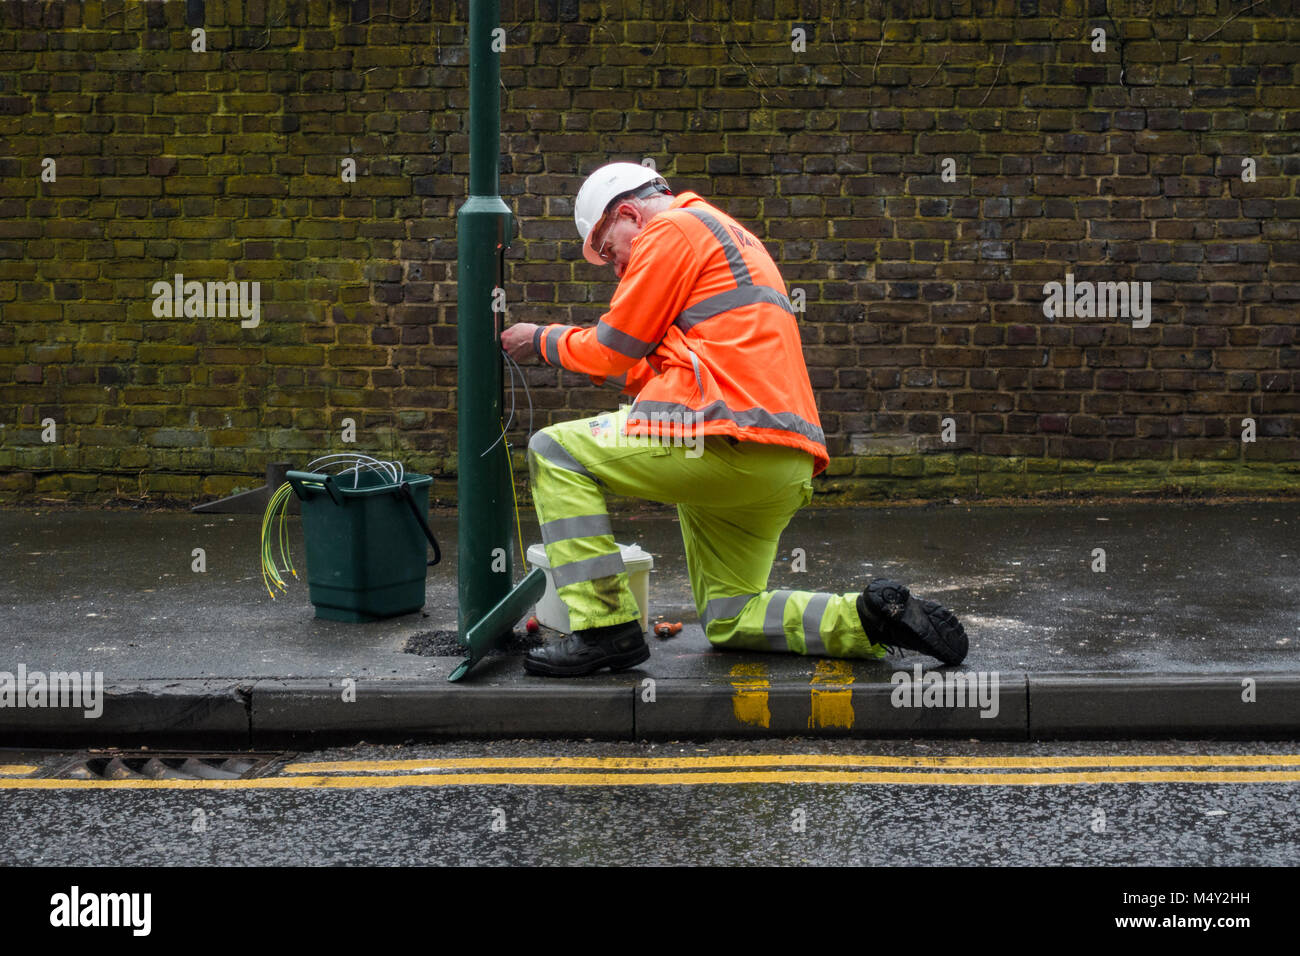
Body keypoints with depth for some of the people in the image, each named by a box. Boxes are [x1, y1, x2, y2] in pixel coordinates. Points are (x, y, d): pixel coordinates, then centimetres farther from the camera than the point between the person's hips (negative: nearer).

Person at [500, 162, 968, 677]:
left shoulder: (673, 228, 1)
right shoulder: (735, 242, 31)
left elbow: (611, 350, 1)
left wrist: (542, 339, 17)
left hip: (732, 441, -10)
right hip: (785, 468, 10)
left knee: (555, 453, 0)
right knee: (730, 622, 18)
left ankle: (606, 627, -6)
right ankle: (871, 617, 4)